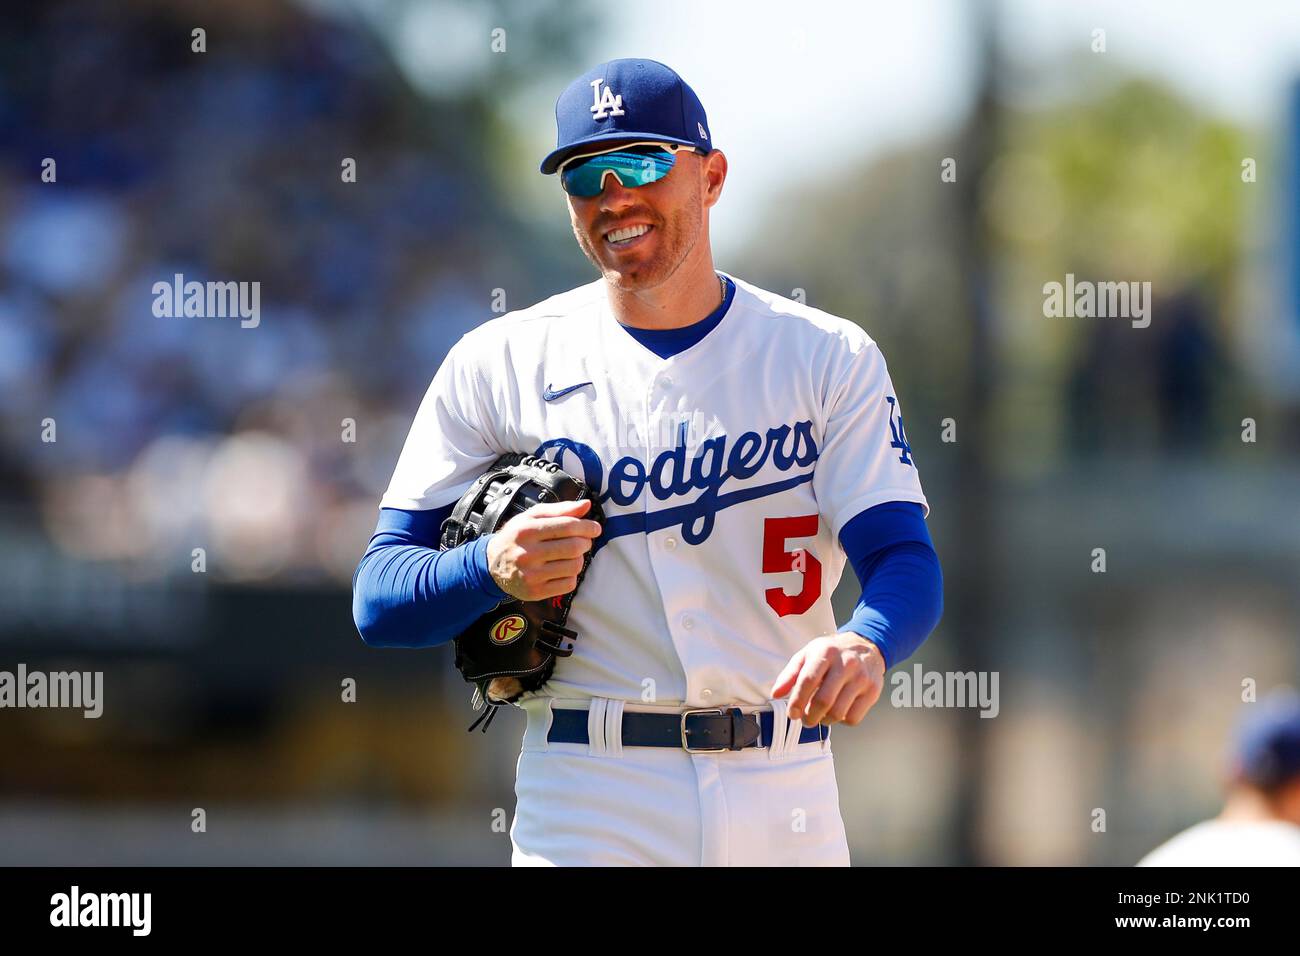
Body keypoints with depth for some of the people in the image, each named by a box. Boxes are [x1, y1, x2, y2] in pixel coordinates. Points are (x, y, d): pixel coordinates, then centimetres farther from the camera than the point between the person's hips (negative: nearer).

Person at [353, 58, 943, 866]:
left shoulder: (830, 358, 5)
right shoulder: (497, 365, 4)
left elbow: (909, 564, -7)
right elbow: (379, 599, 1)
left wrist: (864, 646, -31)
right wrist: (493, 569, -21)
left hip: (786, 806, 1)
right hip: (590, 816, -1)